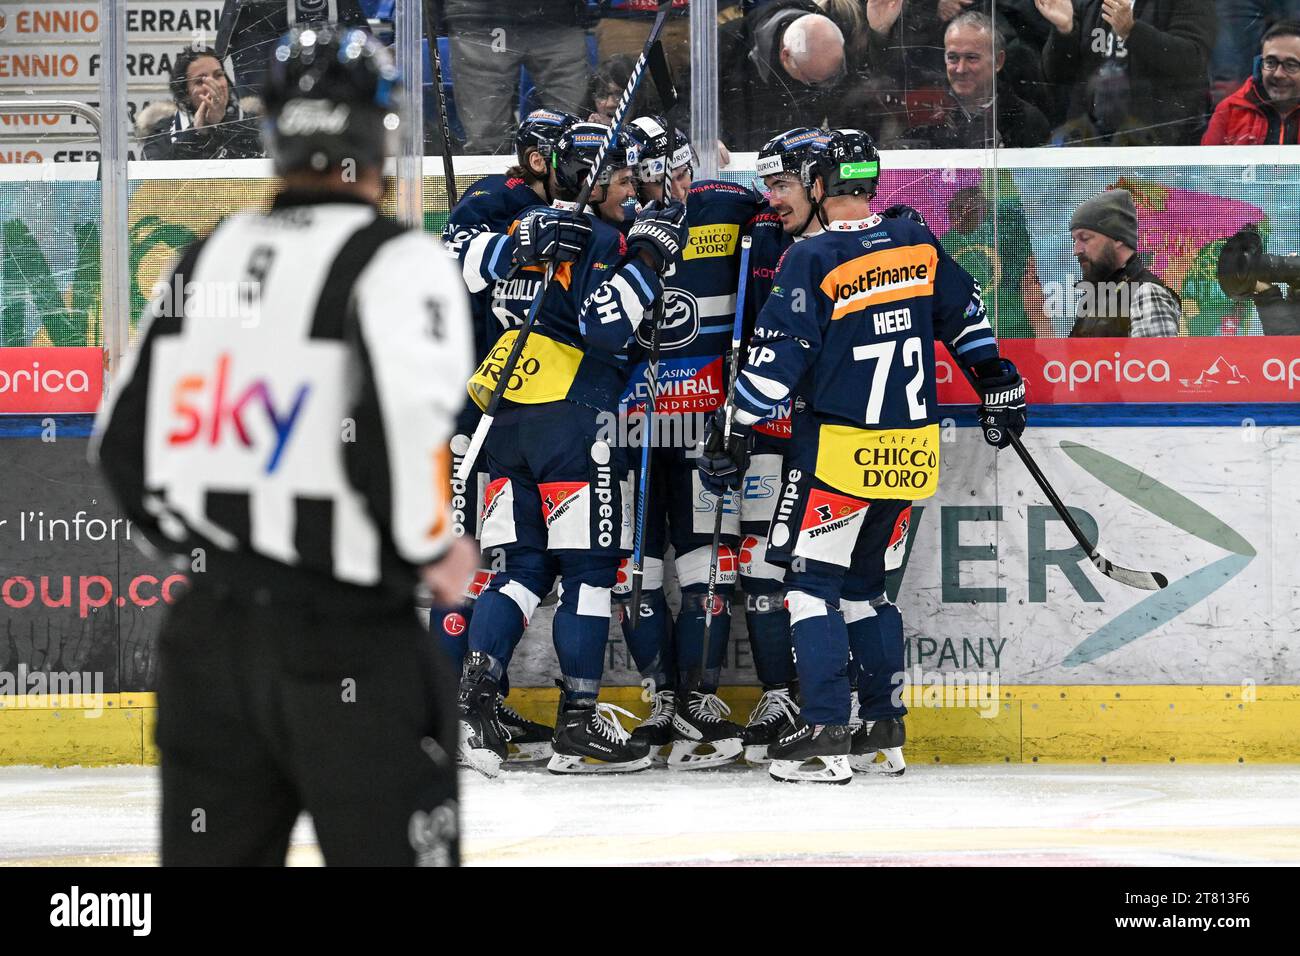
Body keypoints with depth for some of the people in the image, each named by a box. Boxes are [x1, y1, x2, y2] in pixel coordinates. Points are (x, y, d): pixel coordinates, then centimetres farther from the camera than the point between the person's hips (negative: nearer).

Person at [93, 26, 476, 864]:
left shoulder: (202, 261, 10)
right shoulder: (396, 261, -10)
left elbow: (123, 442, 13)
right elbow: (396, 428, -23)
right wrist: (431, 549, -6)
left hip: (210, 634, 6)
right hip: (346, 644, -6)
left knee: (211, 856, 11)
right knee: (393, 853, 1)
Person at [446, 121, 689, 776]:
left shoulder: (527, 227, 15)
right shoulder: (602, 241, -7)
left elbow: (455, 263, 5)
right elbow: (603, 328, -19)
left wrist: (514, 245, -6)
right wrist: (647, 256, -16)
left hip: (505, 421, 7)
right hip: (573, 421, -7)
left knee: (525, 567, 11)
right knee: (589, 569, 1)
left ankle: (471, 699, -4)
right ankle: (578, 727, 2)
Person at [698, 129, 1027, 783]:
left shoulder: (812, 261, -13)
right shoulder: (918, 245, 5)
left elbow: (777, 359, -15)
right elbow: (965, 316, 16)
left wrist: (734, 433, -9)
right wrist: (998, 385, 28)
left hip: (839, 451, -6)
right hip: (911, 451, 6)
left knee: (811, 579, 0)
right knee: (863, 581, 19)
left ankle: (826, 734, -9)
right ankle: (884, 727, 19)